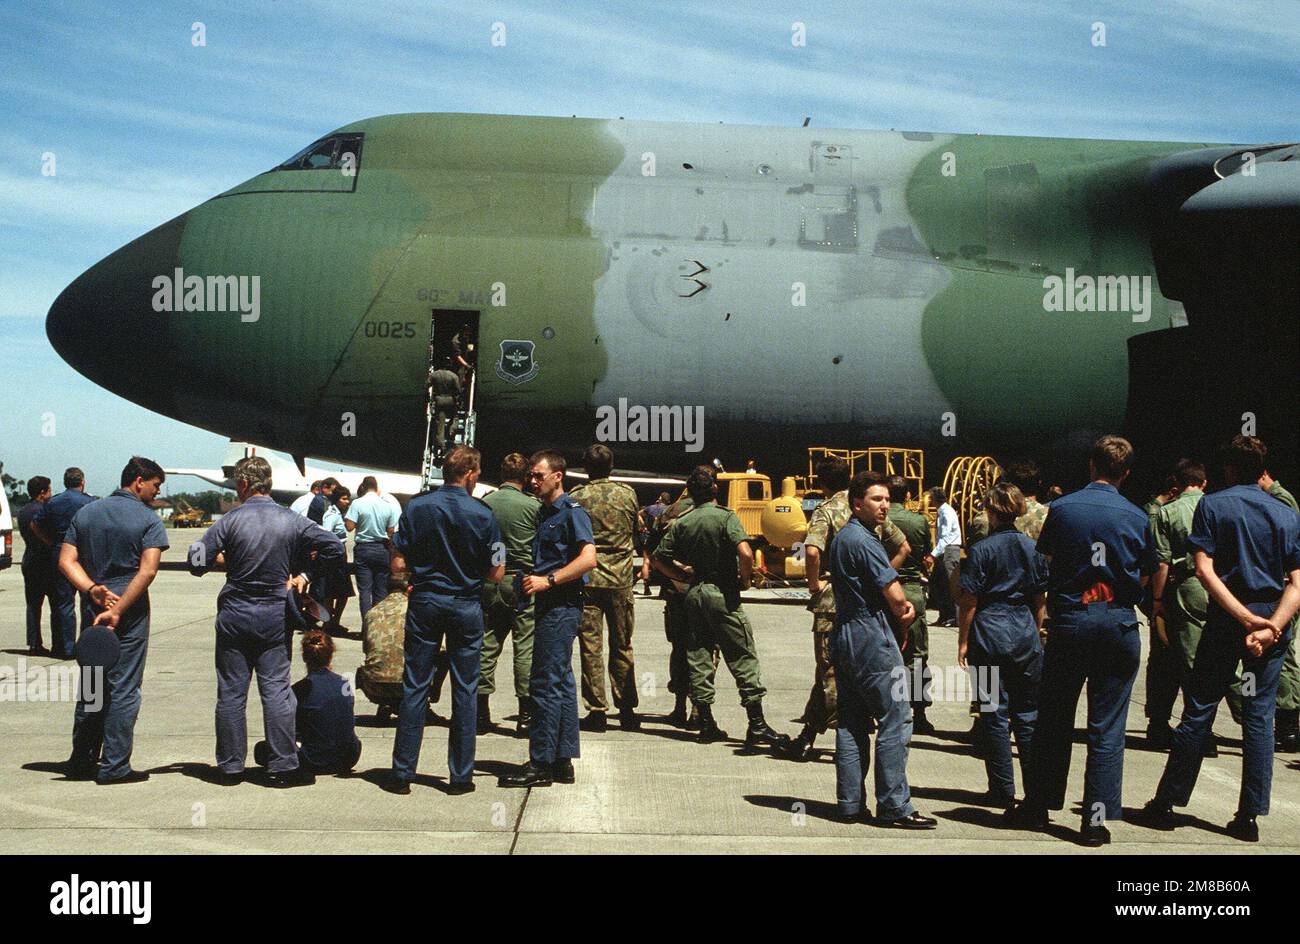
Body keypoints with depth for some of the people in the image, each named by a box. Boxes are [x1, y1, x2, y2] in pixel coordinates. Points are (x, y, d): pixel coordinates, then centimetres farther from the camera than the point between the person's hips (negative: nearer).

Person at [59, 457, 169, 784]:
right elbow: (148, 570, -18)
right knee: (123, 688, 0)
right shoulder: (149, 520, -6)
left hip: (92, 610, 6)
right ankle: (114, 766, 2)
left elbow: (66, 561, 3)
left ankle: (82, 762, 21)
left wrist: (93, 591, -9)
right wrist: (117, 610, -19)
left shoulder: (85, 513, 11)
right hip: (131, 612, -5)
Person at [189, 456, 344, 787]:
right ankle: (282, 765, 3)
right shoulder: (292, 521, -2)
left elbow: (197, 562, -11)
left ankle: (230, 767, 13)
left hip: (234, 615, -1)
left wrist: (228, 562, 7)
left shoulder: (231, 520, -9)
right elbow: (335, 549, -3)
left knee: (231, 691, 7)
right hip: (275, 615, 1)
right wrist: (302, 572, 5)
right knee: (275, 689, 4)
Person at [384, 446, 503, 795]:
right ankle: (461, 775, 11)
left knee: (415, 687, 7)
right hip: (466, 605, -1)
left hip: (425, 602, 1)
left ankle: (402, 773, 9)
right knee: (465, 690, 7)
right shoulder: (483, 514, -7)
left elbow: (398, 563, -3)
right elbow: (495, 572, -4)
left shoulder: (416, 507, -3)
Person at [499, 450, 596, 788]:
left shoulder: (572, 512, -9)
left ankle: (540, 764, -3)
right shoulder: (544, 513, 18)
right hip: (550, 606, 9)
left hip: (561, 606, -9)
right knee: (561, 684, 11)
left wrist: (548, 580, -22)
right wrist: (531, 581, 8)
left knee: (545, 684, -8)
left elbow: (588, 558, -19)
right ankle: (562, 761, 16)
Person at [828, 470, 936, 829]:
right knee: (896, 719, -5)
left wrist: (899, 607, 2)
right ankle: (893, 806, -4)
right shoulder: (863, 540, -15)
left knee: (851, 722, 11)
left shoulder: (842, 537, 17)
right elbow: (896, 597, -15)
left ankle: (850, 803, 15)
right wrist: (906, 610, 6)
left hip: (844, 635, 10)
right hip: (872, 638, -10)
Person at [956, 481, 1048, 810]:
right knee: (1028, 713, 10)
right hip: (1025, 635, 4)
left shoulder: (981, 550, -8)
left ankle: (1003, 790, 8)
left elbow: (969, 602, -8)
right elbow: (1041, 601, 9)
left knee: (995, 714, 3)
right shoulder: (1034, 548, 4)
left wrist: (963, 642, -1)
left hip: (989, 635, -4)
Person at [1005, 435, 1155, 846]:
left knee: (1054, 720, 11)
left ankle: (1037, 805, 20)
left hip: (1069, 621, 0)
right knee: (1107, 728, 4)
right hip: (1119, 624, 0)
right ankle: (1096, 820, 4)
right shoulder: (1137, 517, -1)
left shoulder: (1062, 508, -2)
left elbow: (1047, 562, 7)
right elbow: (1144, 579, 6)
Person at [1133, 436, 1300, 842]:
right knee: (1259, 716, 6)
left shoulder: (1212, 505, -1)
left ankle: (1166, 805, 10)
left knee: (1198, 711, 4)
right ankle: (1249, 817, 7)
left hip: (1224, 621, -2)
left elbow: (1205, 570, -11)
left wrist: (1247, 618, -14)